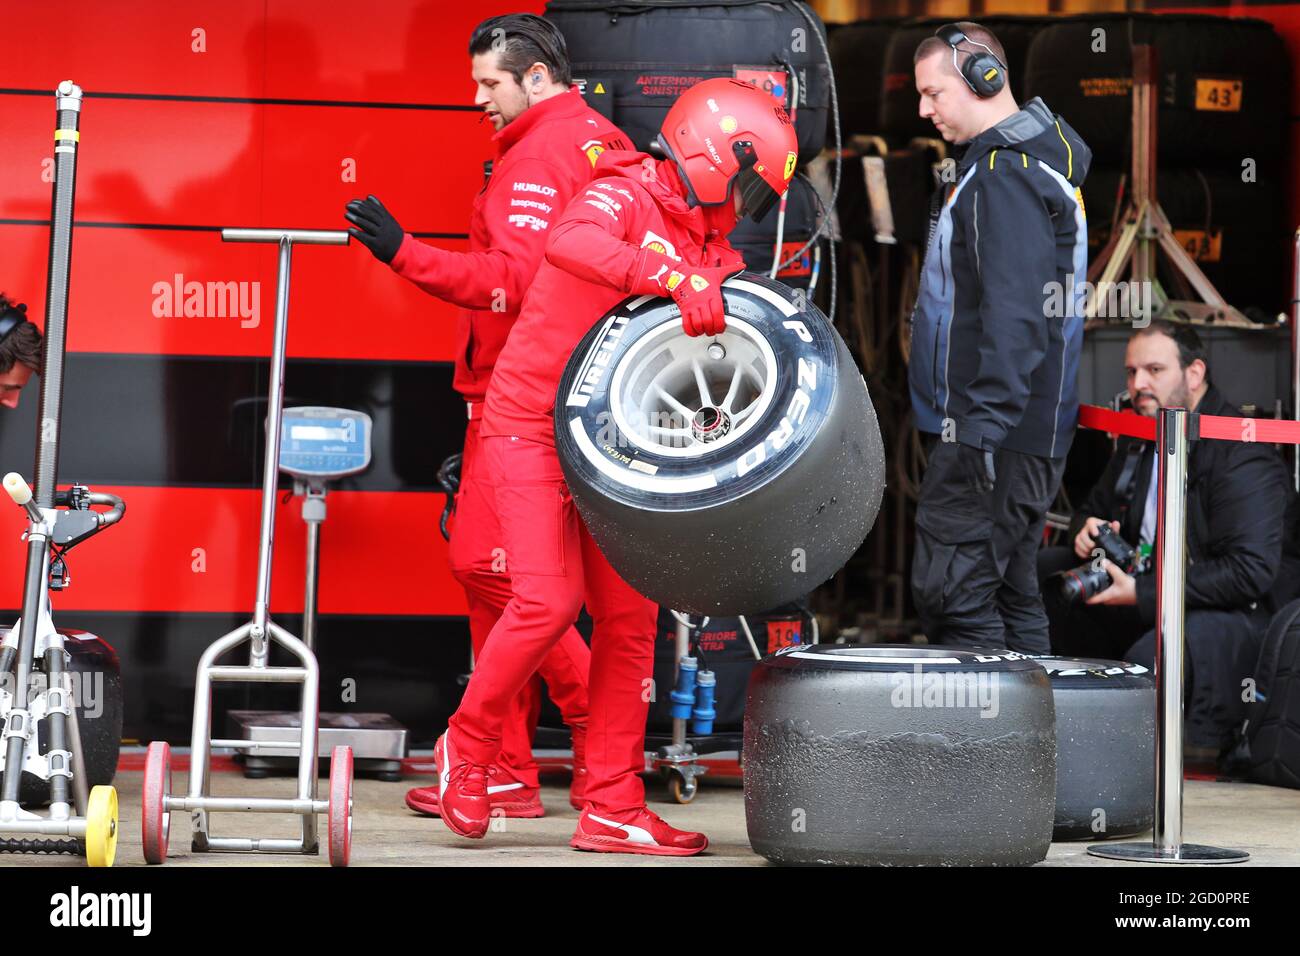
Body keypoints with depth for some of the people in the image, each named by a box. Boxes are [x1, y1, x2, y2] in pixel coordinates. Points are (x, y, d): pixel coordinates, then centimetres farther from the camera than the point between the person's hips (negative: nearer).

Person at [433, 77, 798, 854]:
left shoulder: (712, 252, 11)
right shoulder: (625, 198, -13)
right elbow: (571, 242, -37)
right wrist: (678, 282, -46)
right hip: (532, 428, -8)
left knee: (631, 614, 3)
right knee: (548, 600, -15)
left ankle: (613, 808, 8)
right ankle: (468, 745, 9)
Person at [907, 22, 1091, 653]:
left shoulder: (1004, 174, -16)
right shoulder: (1037, 153, 17)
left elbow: (1017, 312, -25)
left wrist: (985, 423, -28)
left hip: (994, 435, -11)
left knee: (950, 593, -11)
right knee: (1009, 595, 14)